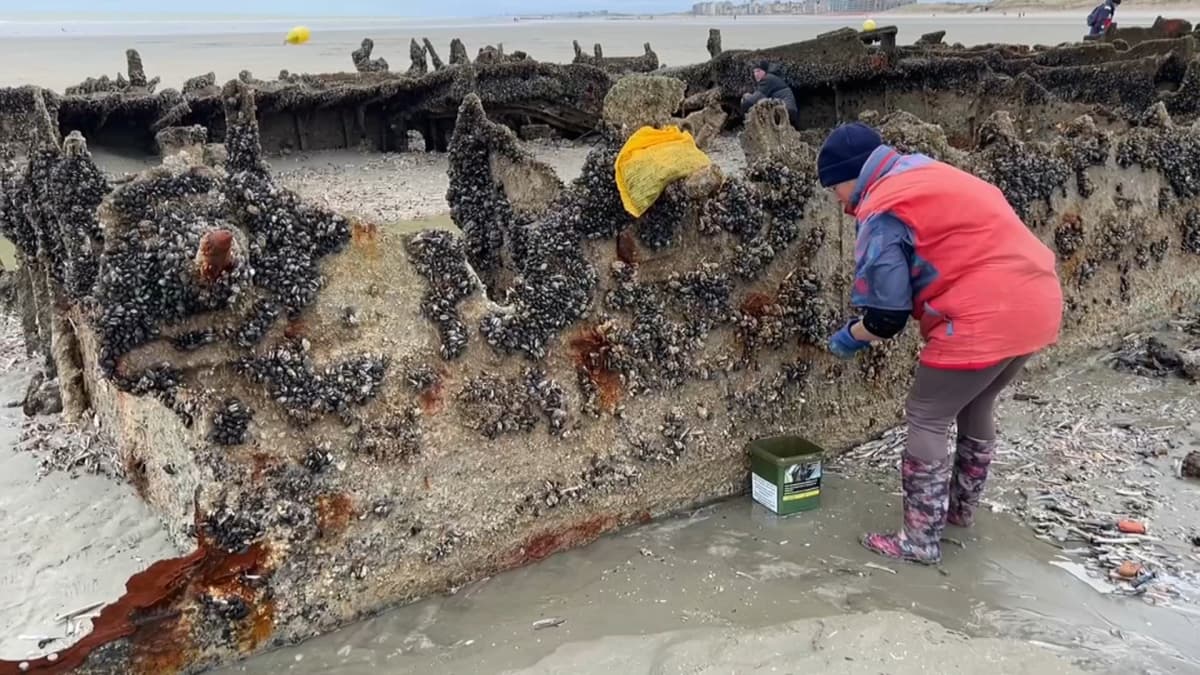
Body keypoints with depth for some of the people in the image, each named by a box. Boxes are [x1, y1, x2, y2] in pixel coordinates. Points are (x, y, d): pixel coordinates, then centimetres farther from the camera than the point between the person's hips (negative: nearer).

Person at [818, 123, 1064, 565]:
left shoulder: (883, 210, -10)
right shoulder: (926, 176, 19)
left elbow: (887, 317, -12)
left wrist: (850, 336, 11)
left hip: (985, 320, -10)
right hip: (1038, 305, 10)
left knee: (926, 420, 5)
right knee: (976, 408, 26)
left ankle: (921, 539, 12)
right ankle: (961, 507, 42)